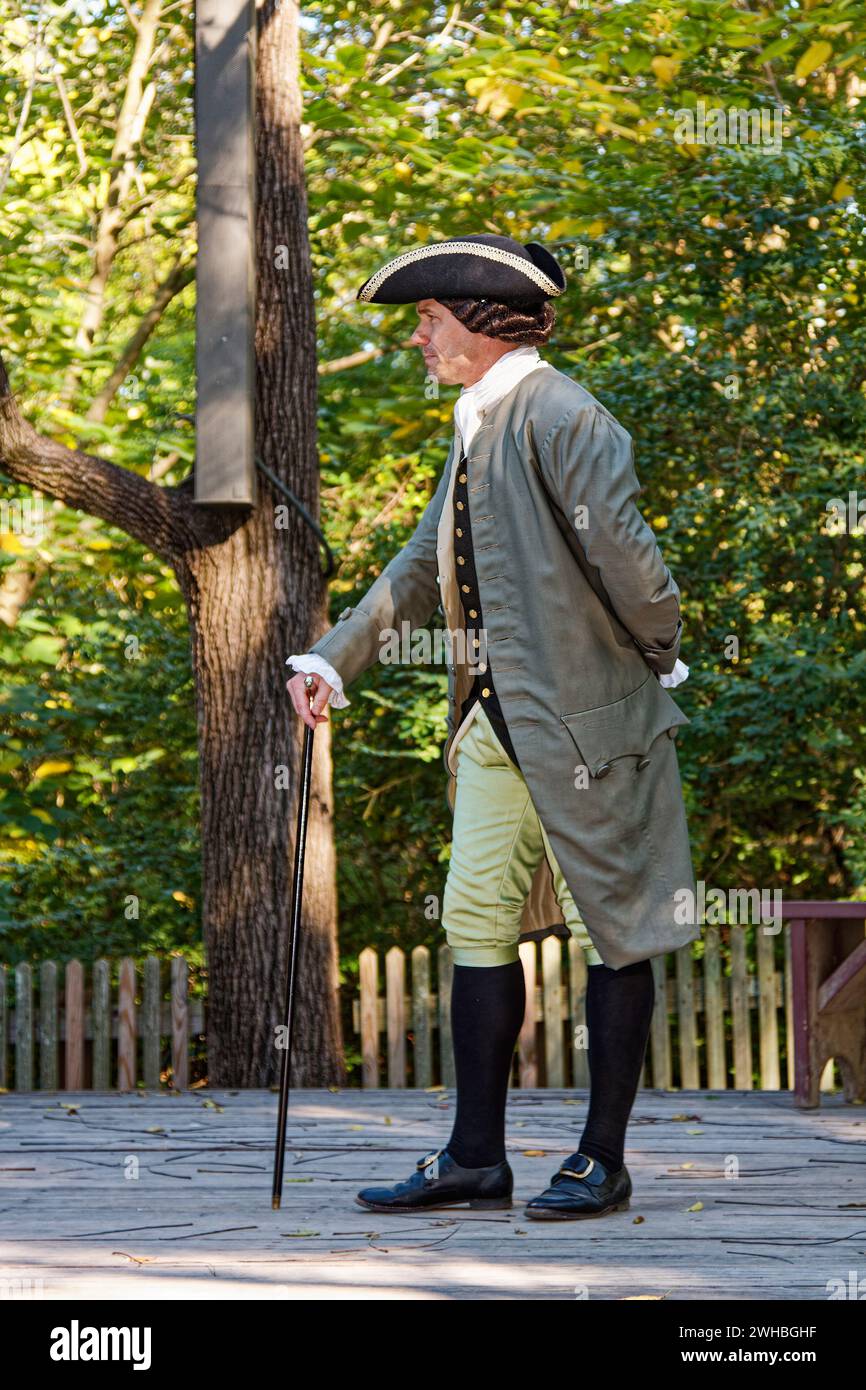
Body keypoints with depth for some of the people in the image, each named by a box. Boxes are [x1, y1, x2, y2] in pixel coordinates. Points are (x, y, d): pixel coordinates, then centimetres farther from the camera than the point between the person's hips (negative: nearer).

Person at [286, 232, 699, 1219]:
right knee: (477, 923, 7)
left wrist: (659, 652, -7)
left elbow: (625, 557, -22)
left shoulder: (560, 419, -16)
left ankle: (603, 1161, 8)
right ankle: (475, 1157, 12)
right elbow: (422, 566, 21)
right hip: (495, 725, 9)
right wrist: (331, 659, 15)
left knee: (610, 930, 2)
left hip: (584, 718, -9)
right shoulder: (477, 428, 15)